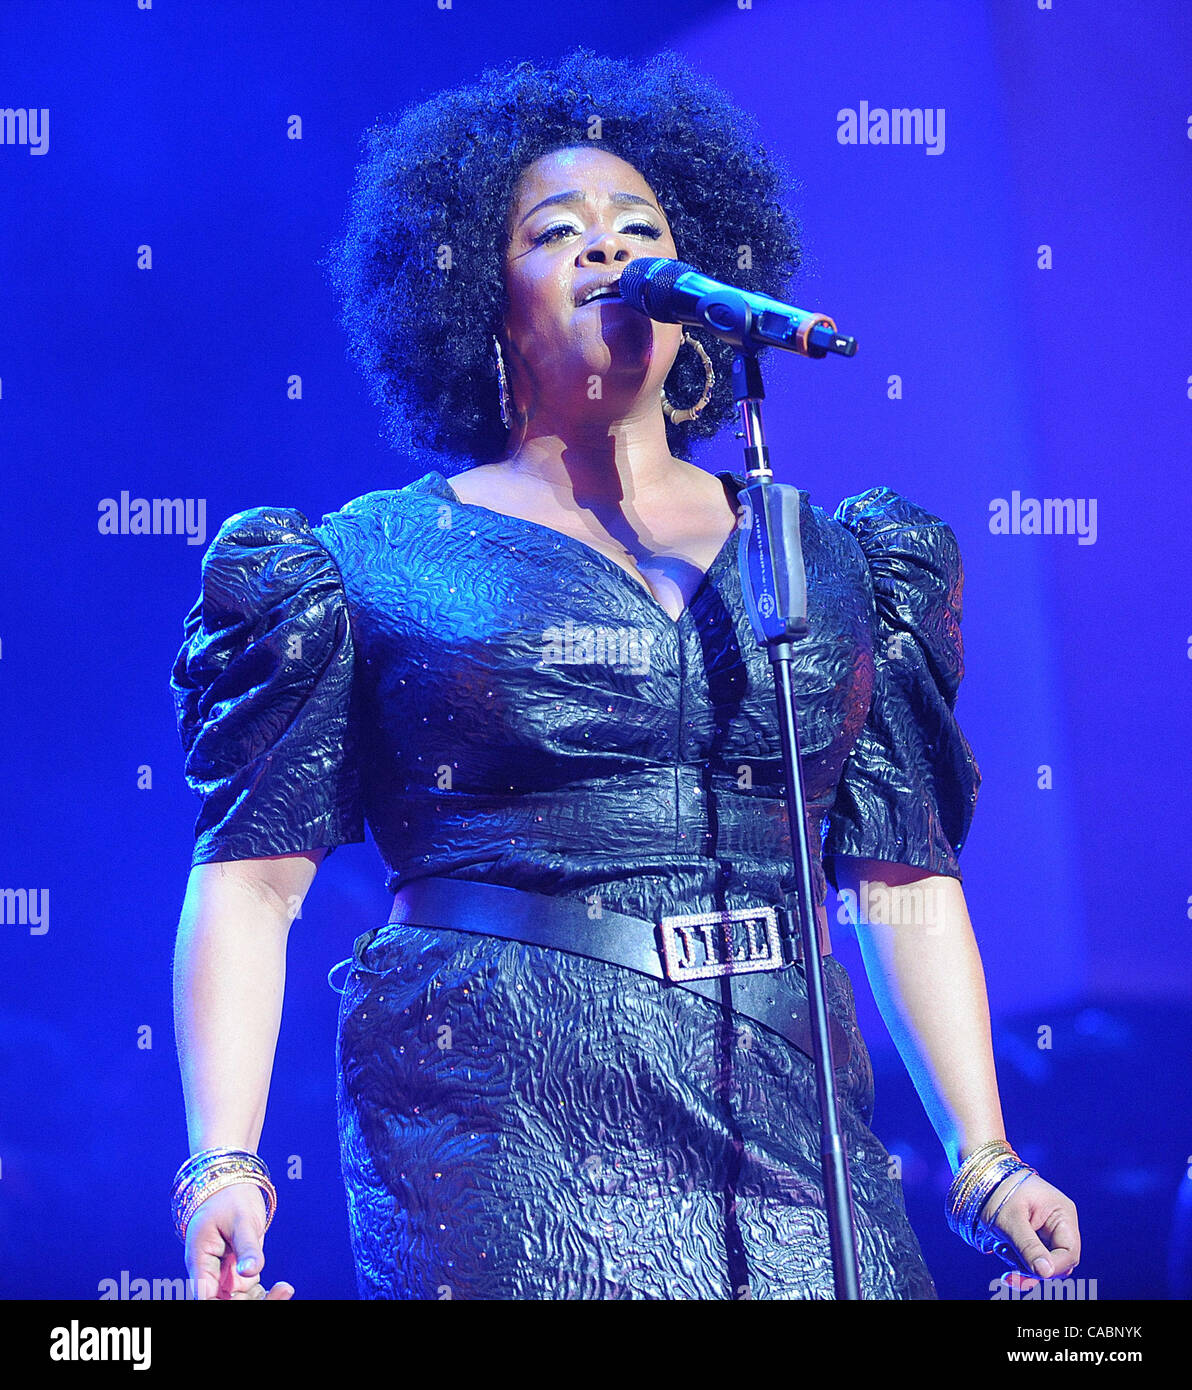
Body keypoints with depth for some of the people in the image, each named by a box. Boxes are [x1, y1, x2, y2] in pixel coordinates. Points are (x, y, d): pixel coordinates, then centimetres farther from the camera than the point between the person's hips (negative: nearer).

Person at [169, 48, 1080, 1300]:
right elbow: (250, 880, 2)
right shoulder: (384, 563, 6)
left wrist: (984, 1161, 8)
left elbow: (904, 878, 15)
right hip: (501, 1130, -3)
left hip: (783, 1130, 3)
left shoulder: (826, 563, 15)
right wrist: (221, 1163, -9)